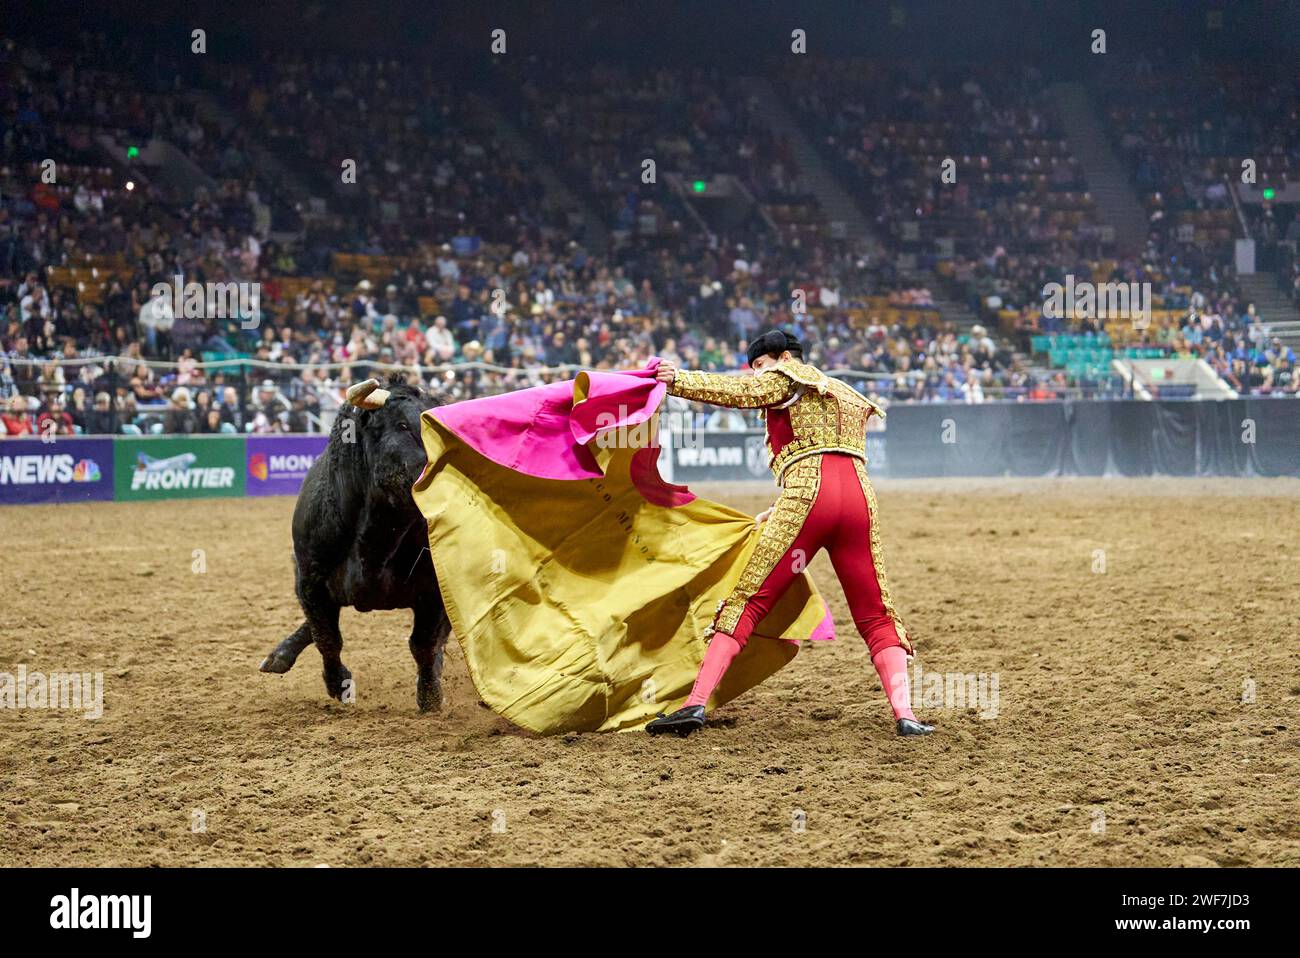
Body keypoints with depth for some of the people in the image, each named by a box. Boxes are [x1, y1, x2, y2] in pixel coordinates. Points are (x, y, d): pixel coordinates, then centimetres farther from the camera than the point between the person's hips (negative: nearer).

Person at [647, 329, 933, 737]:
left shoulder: (788, 377, 13)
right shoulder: (849, 397, 34)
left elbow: (741, 391, -5)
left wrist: (680, 380, -6)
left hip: (807, 493, -6)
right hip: (859, 493, 6)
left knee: (746, 601, -5)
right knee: (876, 617, 12)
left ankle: (696, 702, -13)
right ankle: (904, 714, -4)